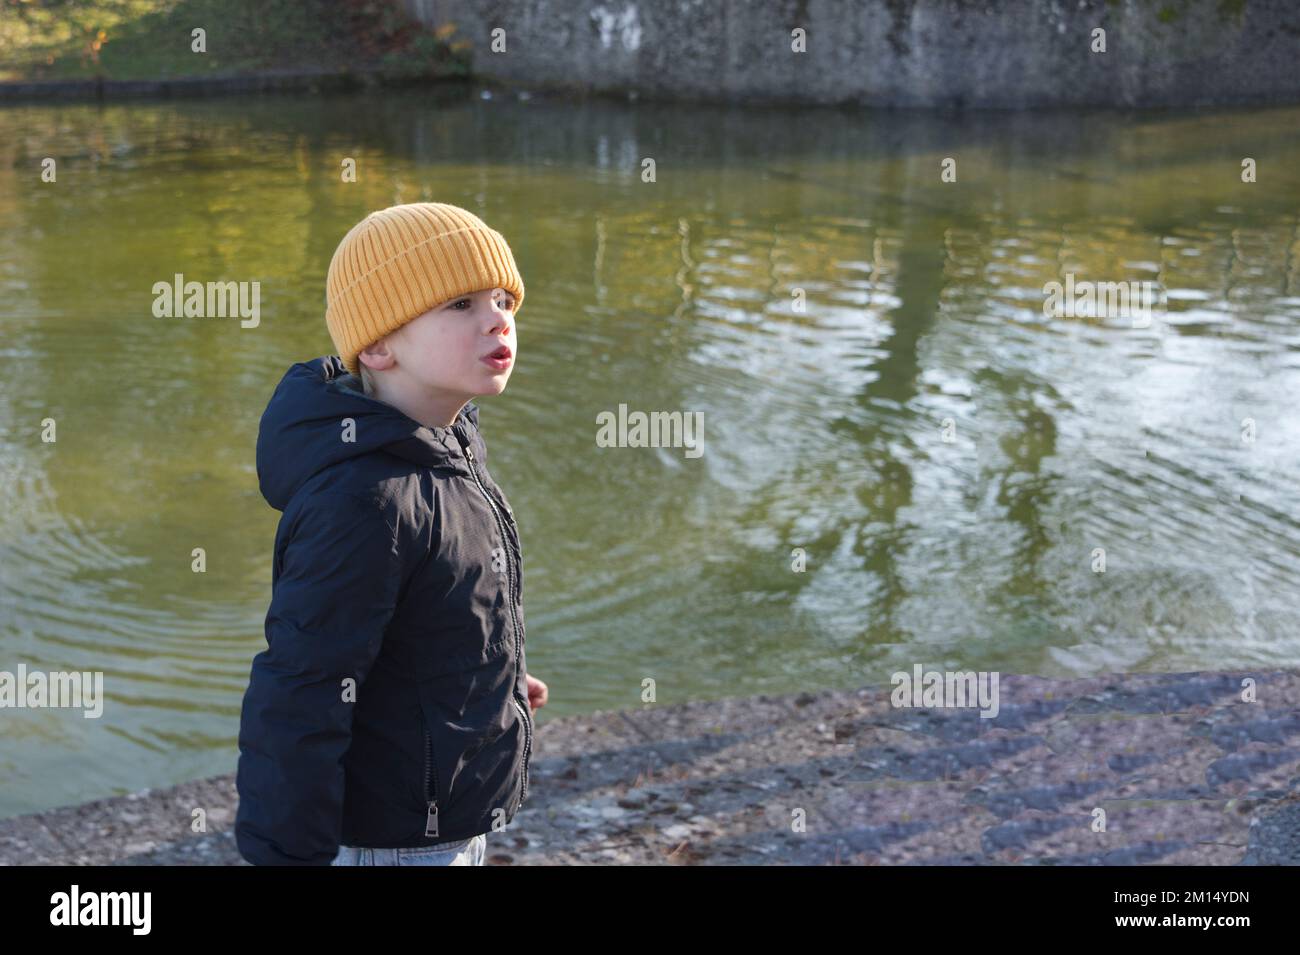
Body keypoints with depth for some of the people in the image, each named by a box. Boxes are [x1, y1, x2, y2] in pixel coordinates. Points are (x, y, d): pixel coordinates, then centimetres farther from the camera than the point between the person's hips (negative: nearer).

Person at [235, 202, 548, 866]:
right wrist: (285, 853, -23)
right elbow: (296, 703, -28)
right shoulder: (363, 505, -30)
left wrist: (495, 676, 29)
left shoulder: (445, 447, 0)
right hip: (395, 842, -9)